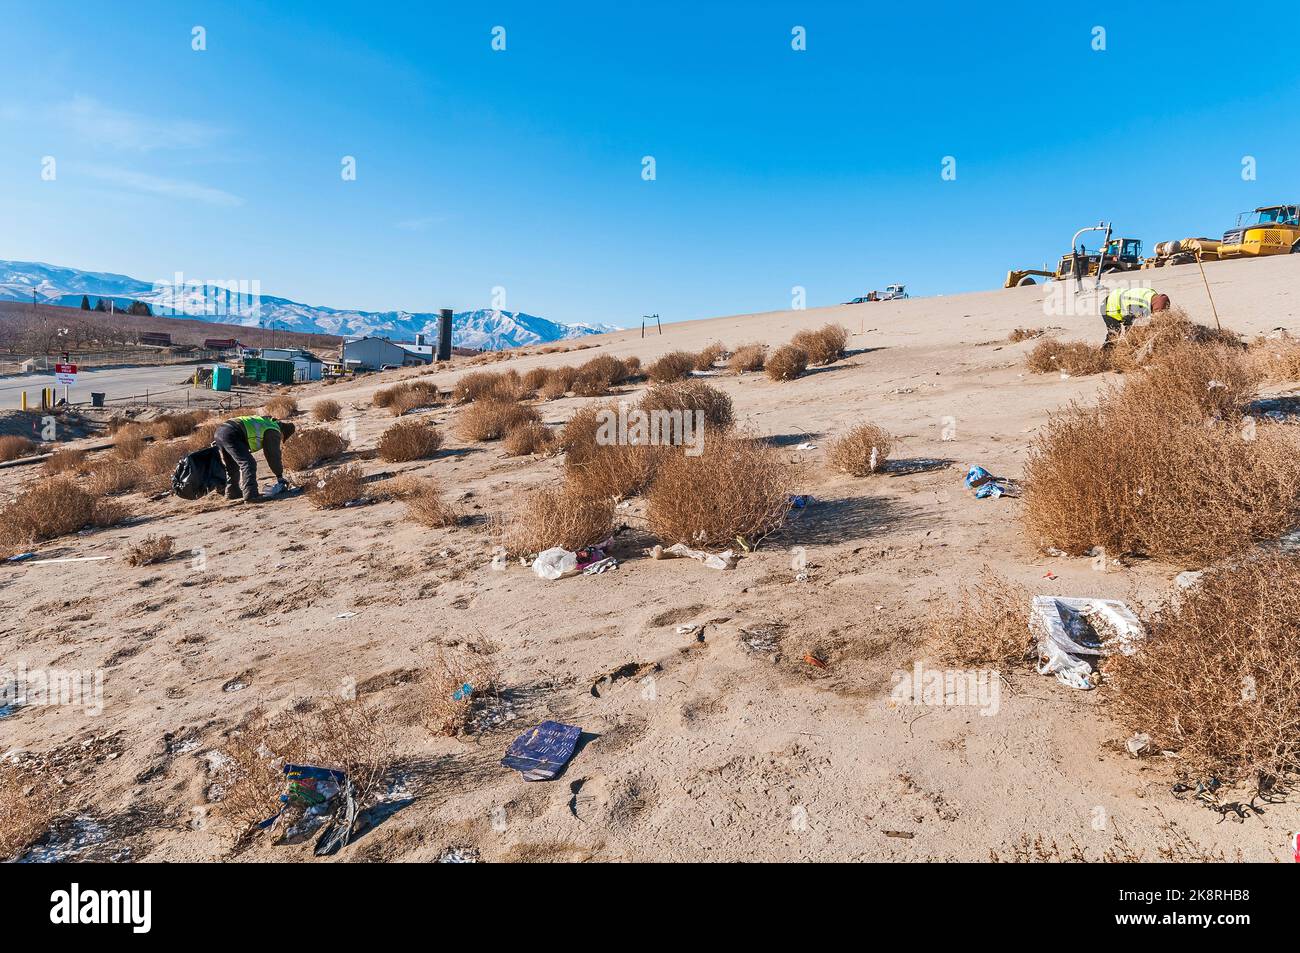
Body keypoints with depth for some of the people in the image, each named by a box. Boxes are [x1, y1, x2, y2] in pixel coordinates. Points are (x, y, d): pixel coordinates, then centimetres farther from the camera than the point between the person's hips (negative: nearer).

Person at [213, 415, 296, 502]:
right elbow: (273, 455, 2)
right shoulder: (274, 432, 0)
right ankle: (250, 495, -21)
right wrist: (280, 476, 9)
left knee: (232, 466, 24)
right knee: (248, 464, -12)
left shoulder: (265, 421, 26)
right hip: (230, 434, -10)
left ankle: (233, 492, 37)